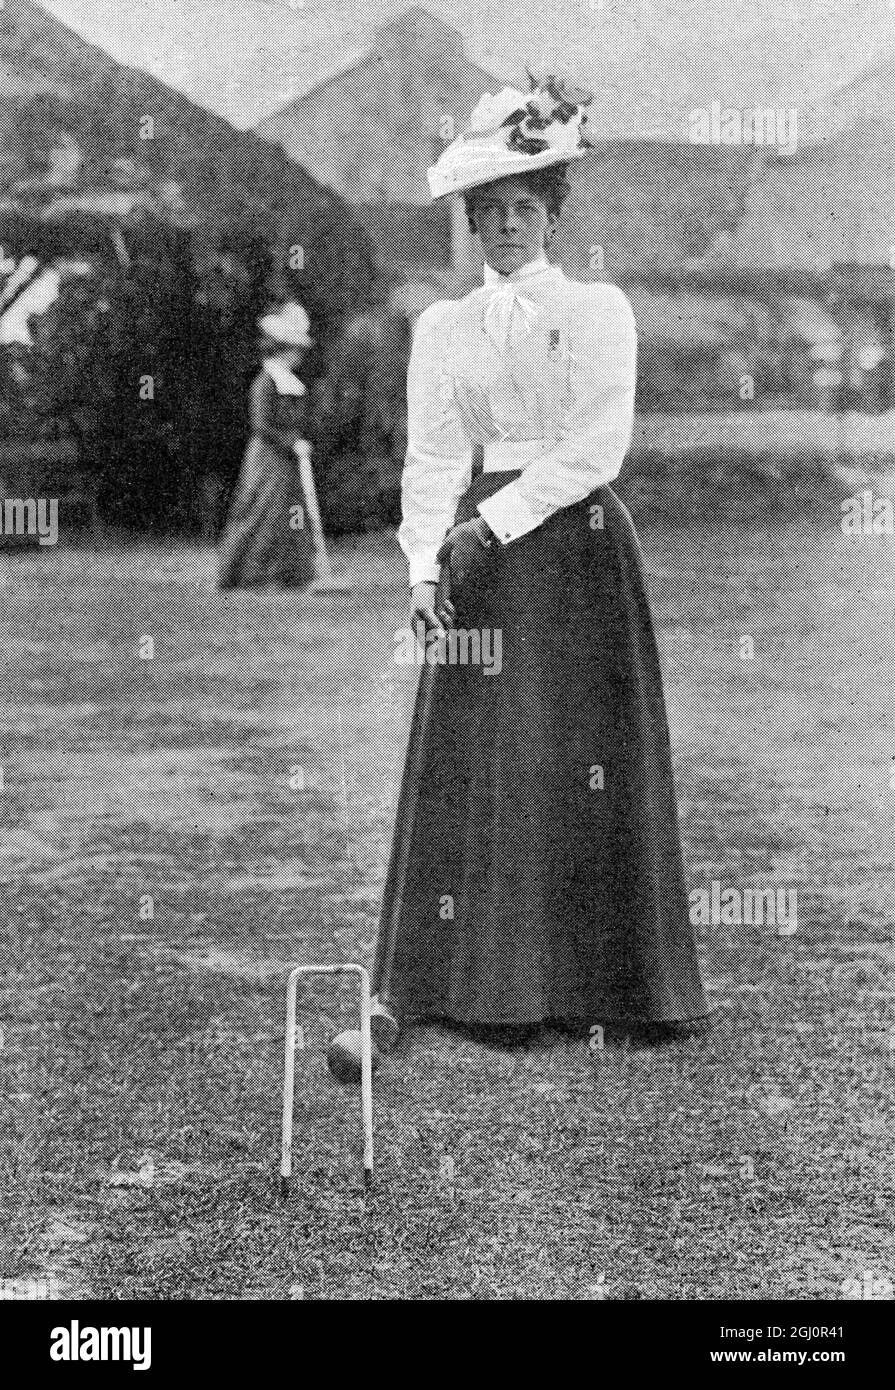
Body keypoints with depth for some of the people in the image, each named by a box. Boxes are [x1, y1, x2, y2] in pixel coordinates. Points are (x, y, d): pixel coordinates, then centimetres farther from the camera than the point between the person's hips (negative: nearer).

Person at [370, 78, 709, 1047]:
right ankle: (479, 982, 0)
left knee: (587, 760, -3)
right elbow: (429, 458, 5)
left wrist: (496, 520, -13)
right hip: (480, 544, 2)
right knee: (473, 761, -3)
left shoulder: (598, 311, 4)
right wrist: (424, 567, -8)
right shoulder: (443, 328, 11)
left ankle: (595, 981, 4)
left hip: (576, 541, -2)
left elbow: (597, 448, -6)